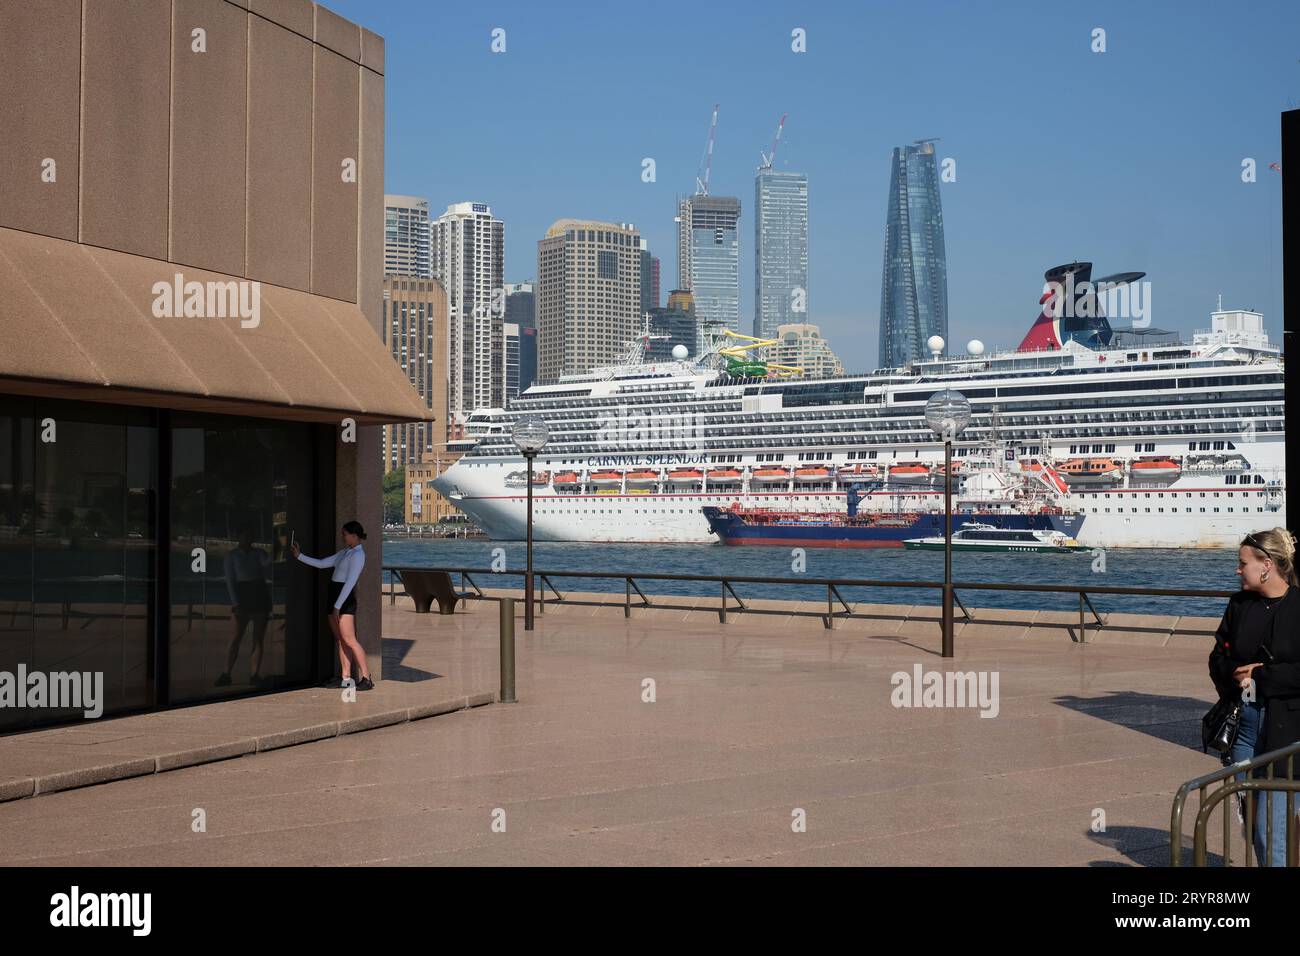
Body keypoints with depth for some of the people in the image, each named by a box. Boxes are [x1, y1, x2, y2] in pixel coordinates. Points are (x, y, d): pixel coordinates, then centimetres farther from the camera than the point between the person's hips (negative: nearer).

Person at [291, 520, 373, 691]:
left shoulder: (358, 555, -10)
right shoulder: (344, 553, 19)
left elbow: (350, 582, -16)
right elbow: (321, 563, 23)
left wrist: (338, 606, -19)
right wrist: (299, 555, 19)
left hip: (345, 599, -9)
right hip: (334, 596, 9)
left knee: (348, 640, -15)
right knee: (339, 639, 6)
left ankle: (366, 678, -16)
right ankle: (345, 678, 8)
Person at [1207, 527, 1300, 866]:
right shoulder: (1240, 604, 10)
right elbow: (1218, 657, 14)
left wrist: (1260, 676, -12)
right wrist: (1234, 674, -5)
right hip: (1244, 721, 6)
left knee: (1271, 828, -7)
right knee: (1252, 821, 12)